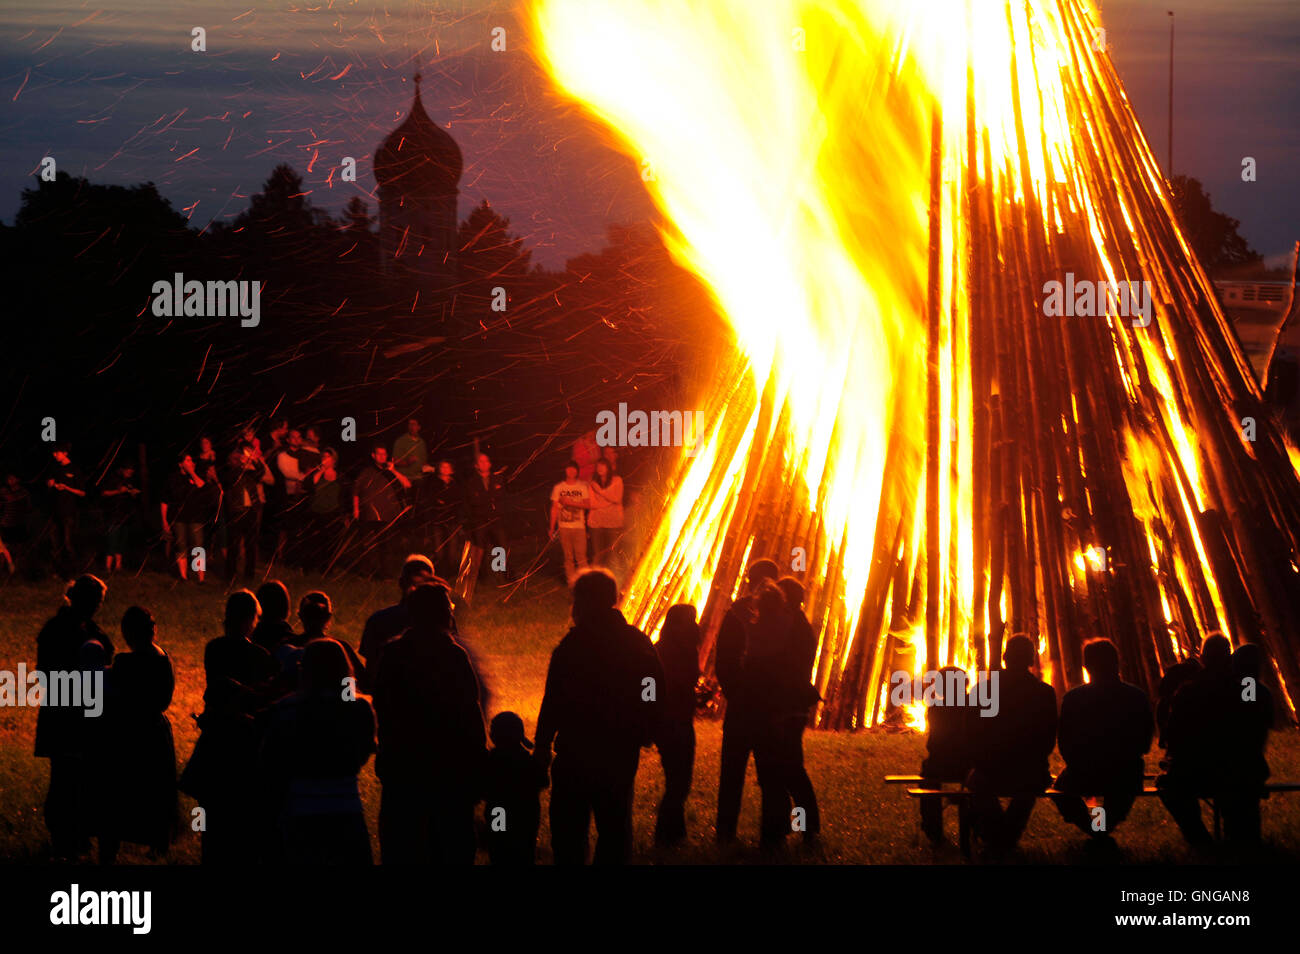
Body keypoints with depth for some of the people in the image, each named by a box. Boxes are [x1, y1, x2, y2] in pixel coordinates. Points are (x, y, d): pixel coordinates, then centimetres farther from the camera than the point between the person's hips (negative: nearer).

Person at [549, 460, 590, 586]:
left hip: (579, 527, -1)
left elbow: (587, 504, -4)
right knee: (568, 557, 2)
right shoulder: (558, 488, 7)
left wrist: (569, 502, -12)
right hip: (564, 527, 1)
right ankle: (571, 581, 8)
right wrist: (552, 528, 6)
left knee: (581, 556, -8)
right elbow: (554, 508, 8)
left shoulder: (583, 487, 6)